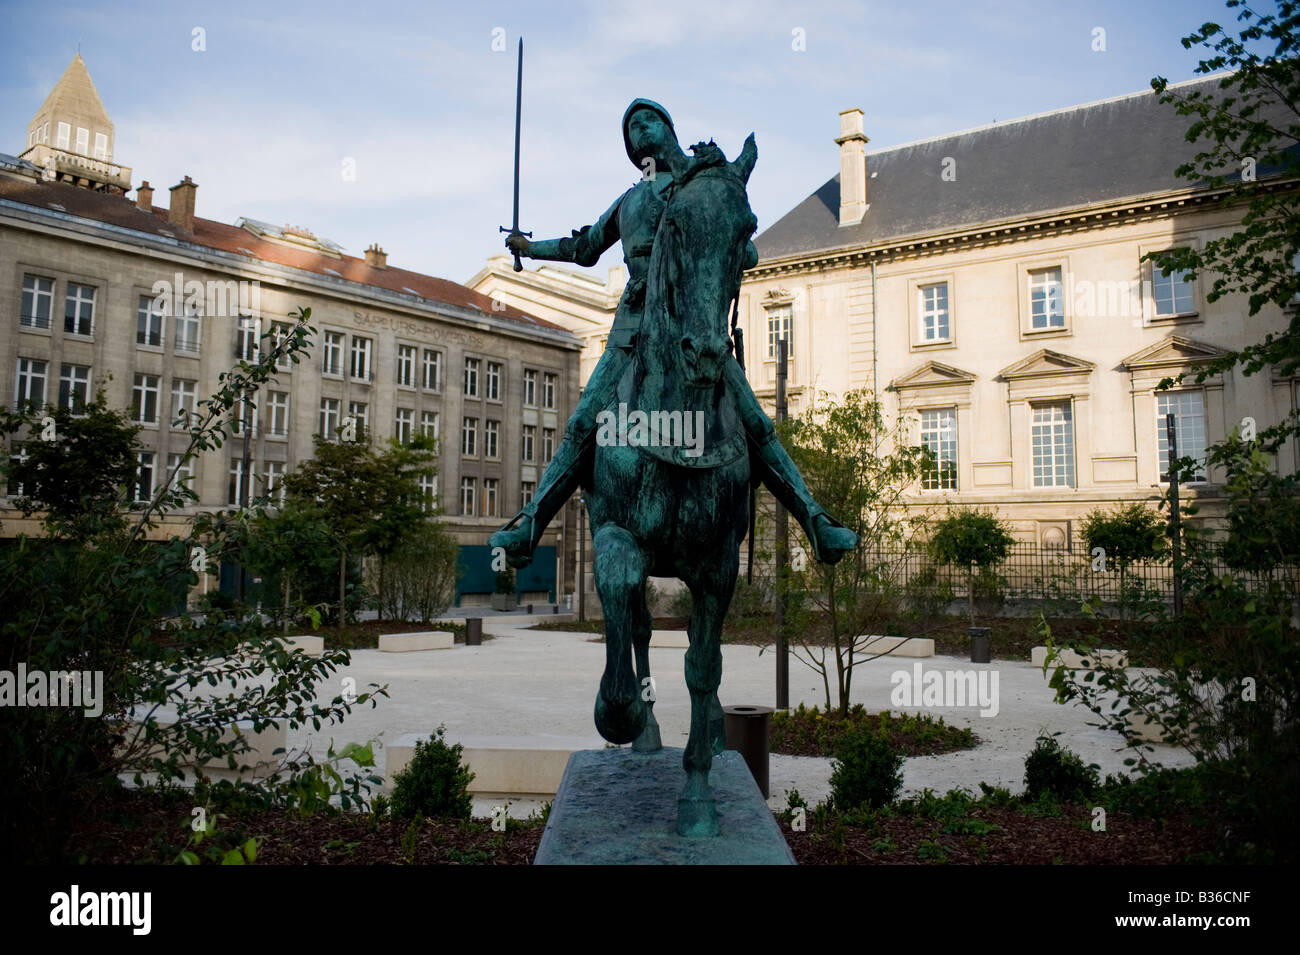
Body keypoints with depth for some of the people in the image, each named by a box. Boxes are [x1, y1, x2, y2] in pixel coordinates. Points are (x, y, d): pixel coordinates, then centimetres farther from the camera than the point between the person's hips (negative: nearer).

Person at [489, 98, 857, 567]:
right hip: (636, 326, 3)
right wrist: (530, 246, 49)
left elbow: (747, 255, 9)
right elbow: (584, 249, 42)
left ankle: (816, 521, -7)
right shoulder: (627, 202, 27)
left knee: (755, 426, -10)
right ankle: (529, 523, -11)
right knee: (582, 426, -11)